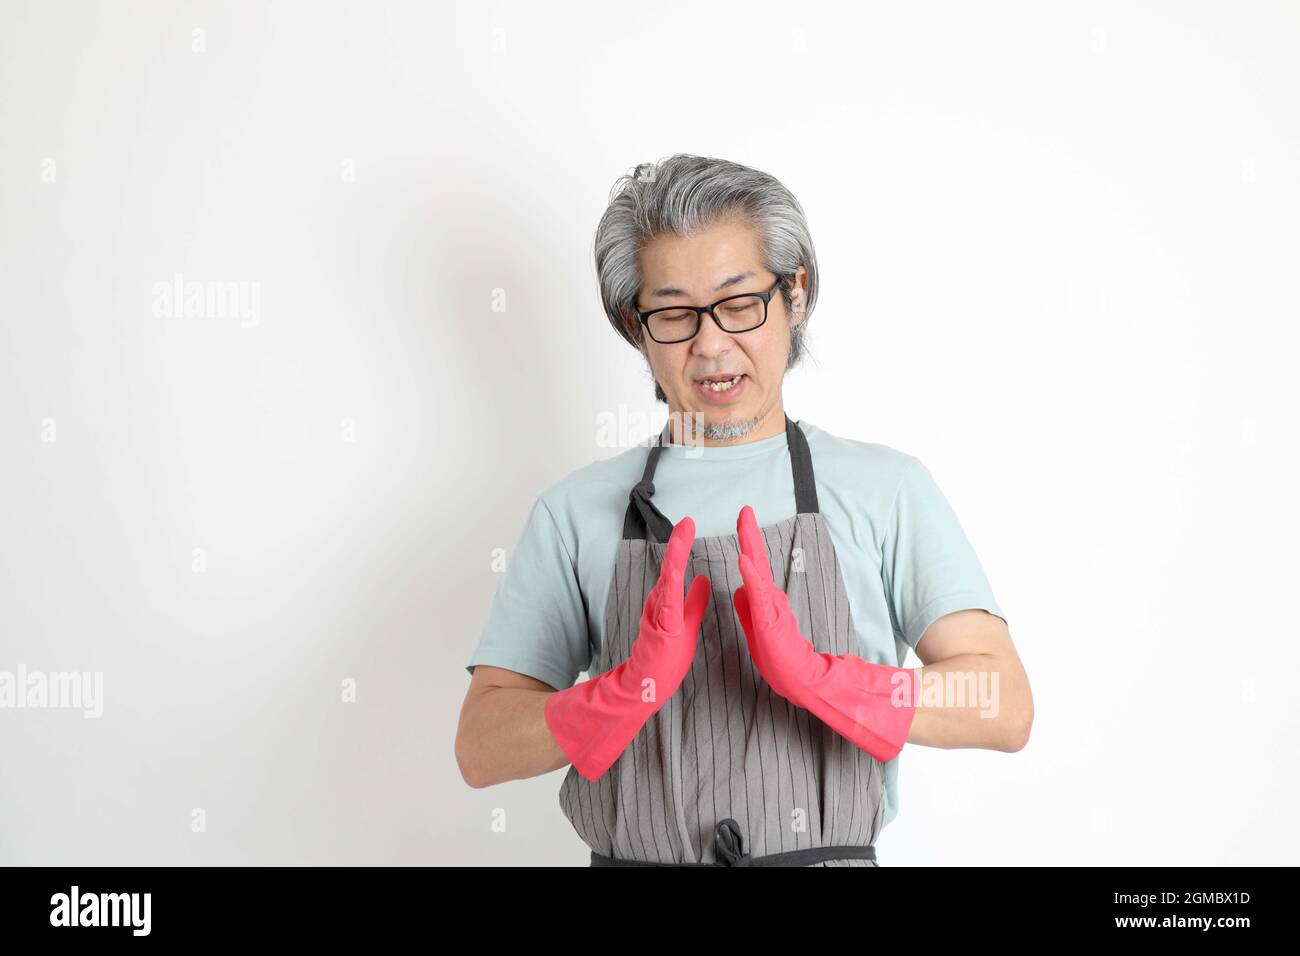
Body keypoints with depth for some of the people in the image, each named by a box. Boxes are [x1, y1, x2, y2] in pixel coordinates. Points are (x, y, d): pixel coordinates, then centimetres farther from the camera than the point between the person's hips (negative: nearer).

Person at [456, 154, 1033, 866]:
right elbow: (480, 750, -4)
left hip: (830, 855, 0)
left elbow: (1003, 709, -9)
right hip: (632, 856, 1)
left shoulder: (887, 487, -1)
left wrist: (813, 675, -23)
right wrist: (633, 688, -21)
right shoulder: (576, 510, 1)